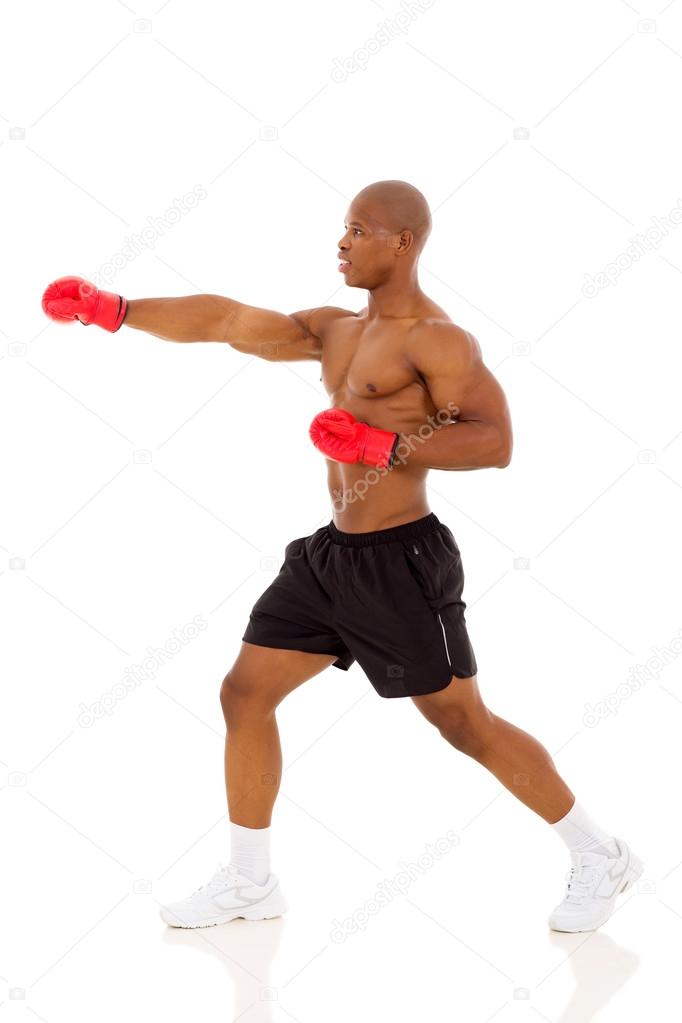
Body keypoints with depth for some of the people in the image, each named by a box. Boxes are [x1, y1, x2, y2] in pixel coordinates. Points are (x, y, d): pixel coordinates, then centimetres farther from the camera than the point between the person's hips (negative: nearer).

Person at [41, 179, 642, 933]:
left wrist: (385, 446, -27)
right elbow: (224, 320, 13)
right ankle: (249, 881, 21)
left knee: (466, 725, -1)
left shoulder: (436, 339, -13)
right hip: (330, 554, 9)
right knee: (244, 693, 8)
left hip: (399, 561, -8)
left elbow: (494, 441, -21)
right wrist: (112, 310, 10)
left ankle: (600, 857, 17)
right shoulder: (333, 331, 12)